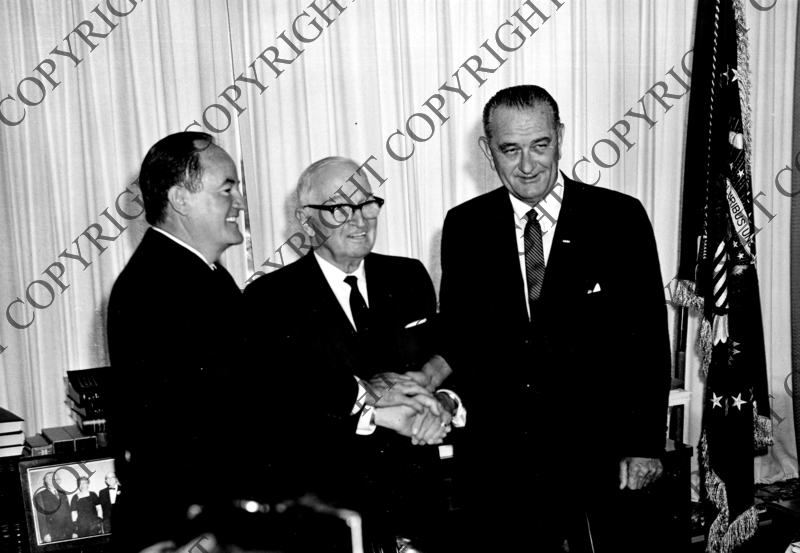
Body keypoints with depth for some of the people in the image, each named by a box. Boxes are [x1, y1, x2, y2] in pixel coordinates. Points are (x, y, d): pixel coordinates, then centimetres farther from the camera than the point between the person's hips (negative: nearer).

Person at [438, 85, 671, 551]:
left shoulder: (621, 219, -5)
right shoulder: (464, 227, 2)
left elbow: (649, 342, -3)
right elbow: (456, 338, 8)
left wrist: (645, 445, -6)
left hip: (602, 460, -1)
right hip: (499, 467, 2)